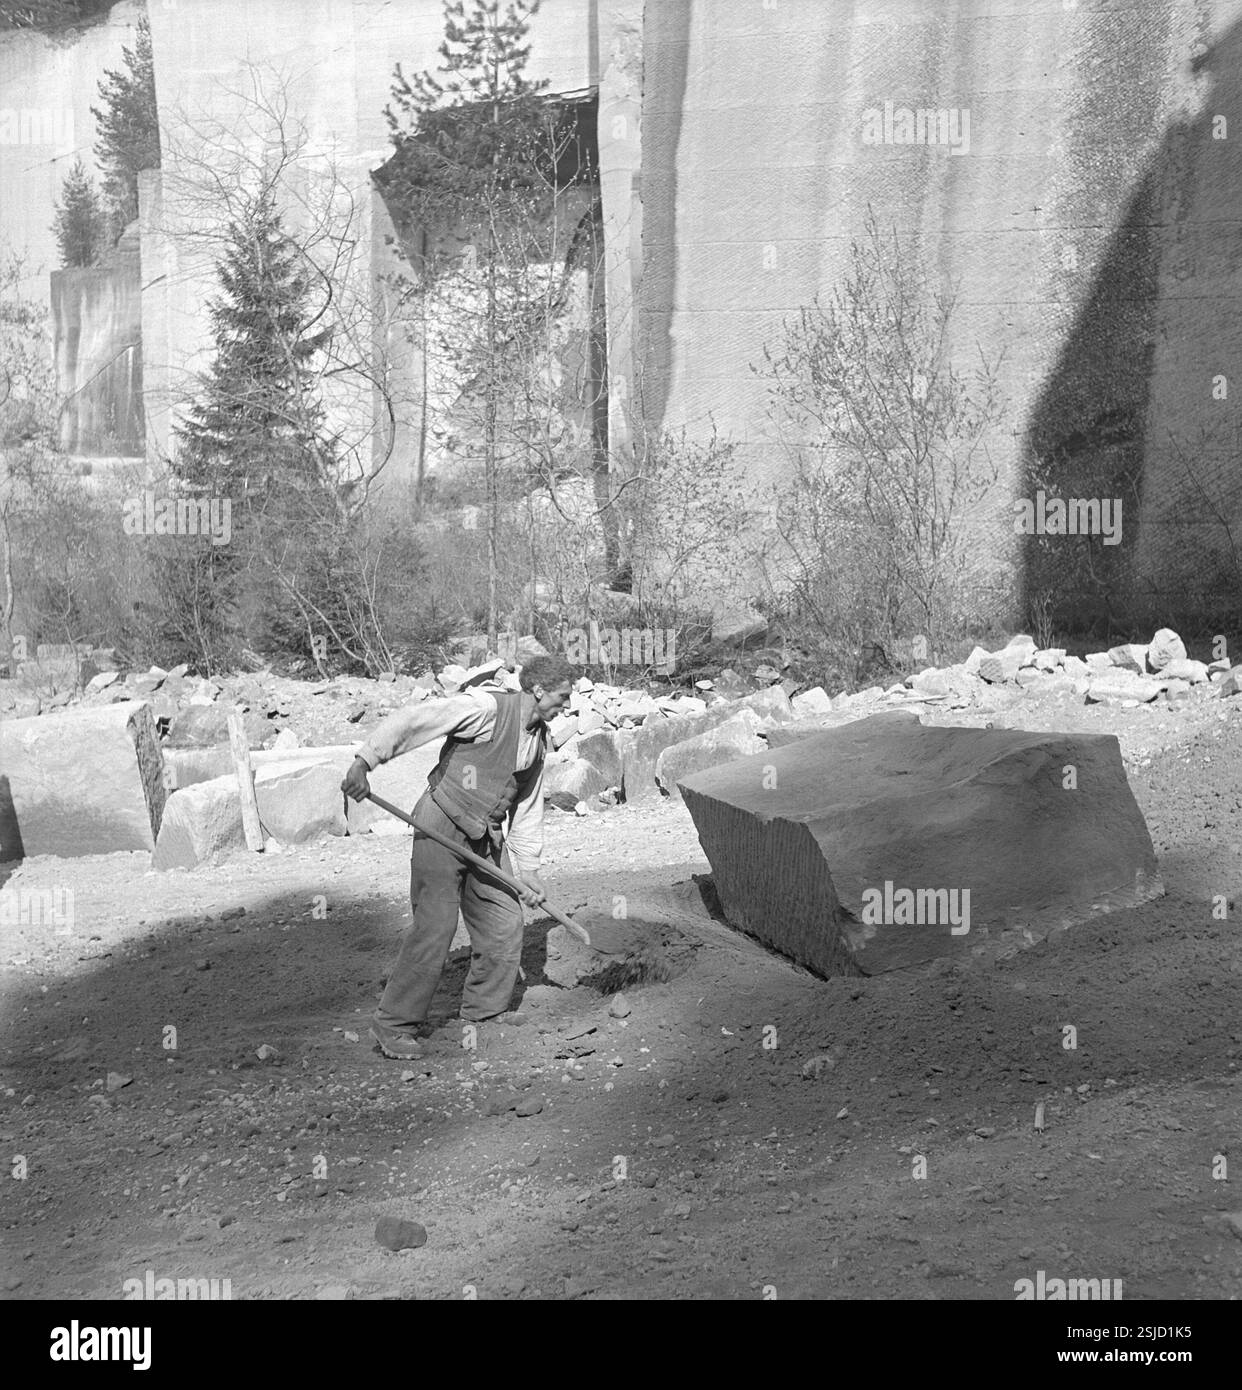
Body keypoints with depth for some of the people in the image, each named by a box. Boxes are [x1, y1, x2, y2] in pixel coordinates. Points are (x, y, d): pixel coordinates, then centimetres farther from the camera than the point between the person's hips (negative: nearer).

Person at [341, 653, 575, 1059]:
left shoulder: (539, 738, 10)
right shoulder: (486, 708, -17)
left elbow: (527, 807, 17)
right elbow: (410, 720, -21)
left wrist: (528, 869, 14)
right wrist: (364, 762, -30)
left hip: (487, 840, 8)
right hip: (442, 827, -8)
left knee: (505, 926, 6)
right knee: (434, 927, -11)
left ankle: (484, 1014, 24)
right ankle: (394, 1024, 0)